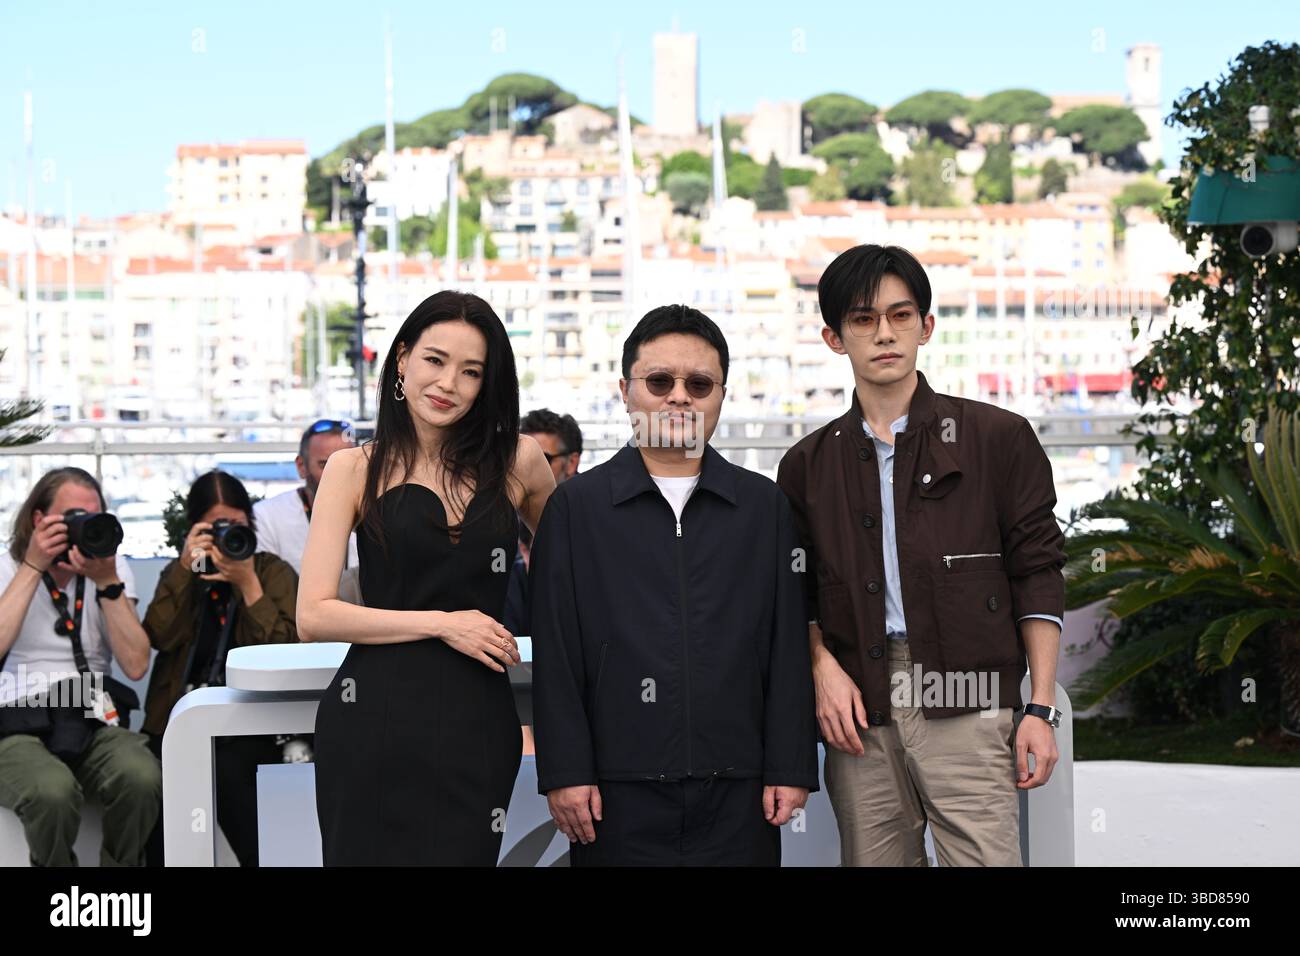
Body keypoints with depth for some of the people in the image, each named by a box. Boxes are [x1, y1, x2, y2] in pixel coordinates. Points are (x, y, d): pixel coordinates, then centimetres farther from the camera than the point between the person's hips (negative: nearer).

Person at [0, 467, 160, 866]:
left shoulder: (112, 565, 11)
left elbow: (135, 665, -2)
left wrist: (107, 582, -9)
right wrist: (34, 567, -13)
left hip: (94, 721, 3)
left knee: (142, 777, -32)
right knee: (53, 790, -37)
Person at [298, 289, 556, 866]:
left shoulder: (517, 462, 7)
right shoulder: (354, 470, 2)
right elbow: (313, 616, -3)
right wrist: (441, 624, -9)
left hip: (475, 725, 1)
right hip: (374, 721, -1)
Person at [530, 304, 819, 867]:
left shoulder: (764, 507, 10)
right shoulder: (576, 507, 5)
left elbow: (787, 646, 8)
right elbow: (555, 654, 1)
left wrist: (791, 769, 2)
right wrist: (564, 773, -5)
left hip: (738, 795, 2)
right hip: (619, 797, -1)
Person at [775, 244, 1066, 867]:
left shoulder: (998, 437, 6)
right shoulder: (808, 465, 14)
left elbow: (1037, 575, 4)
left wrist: (1041, 707, -2)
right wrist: (822, 666, -2)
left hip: (966, 708, -3)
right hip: (860, 707, 3)